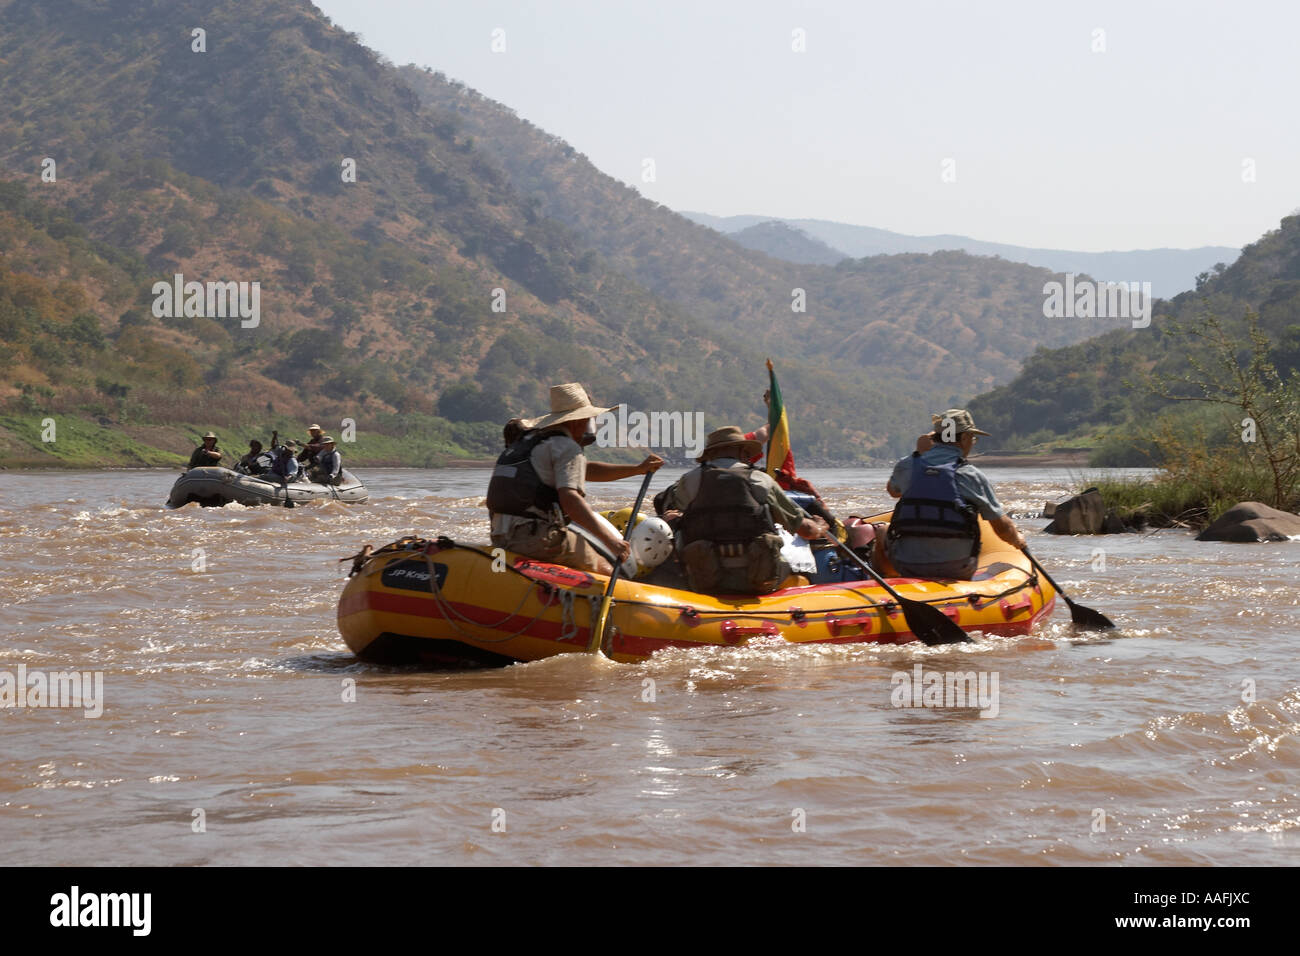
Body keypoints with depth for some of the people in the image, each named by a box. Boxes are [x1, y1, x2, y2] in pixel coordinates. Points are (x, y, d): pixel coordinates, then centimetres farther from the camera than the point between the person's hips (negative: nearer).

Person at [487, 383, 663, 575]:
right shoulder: (567, 447, -4)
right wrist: (610, 540, -22)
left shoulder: (526, 440, 25)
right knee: (606, 571, -3)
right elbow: (569, 499, -20)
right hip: (536, 536, -9)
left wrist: (638, 469, 31)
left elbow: (585, 470, 33)